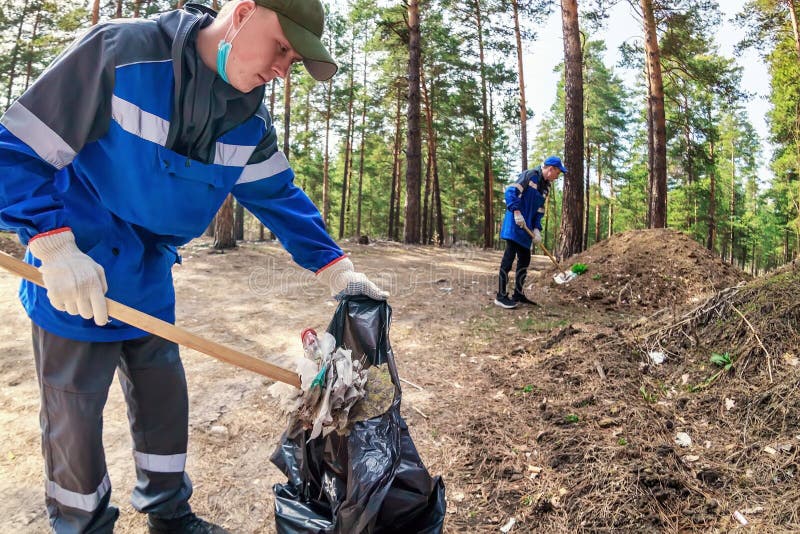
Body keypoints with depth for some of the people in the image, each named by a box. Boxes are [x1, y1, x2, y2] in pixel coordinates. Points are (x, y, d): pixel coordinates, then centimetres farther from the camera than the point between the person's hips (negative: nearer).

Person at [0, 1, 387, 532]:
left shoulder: (250, 120, -4)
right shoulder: (119, 51, -22)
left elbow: (280, 195, 3)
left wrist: (335, 266, -7)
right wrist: (56, 245, -29)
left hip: (150, 284, 6)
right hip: (74, 284, -5)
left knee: (165, 403, 15)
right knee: (75, 419, 6)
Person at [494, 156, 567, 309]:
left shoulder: (546, 187, 16)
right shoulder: (530, 175, -8)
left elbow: (539, 211, 16)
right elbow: (510, 191, -17)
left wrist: (537, 229, 2)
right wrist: (516, 212, -24)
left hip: (526, 228, 9)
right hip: (514, 225, -9)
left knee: (524, 259, 10)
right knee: (509, 257, -9)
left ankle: (518, 294, 20)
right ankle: (501, 296, -6)